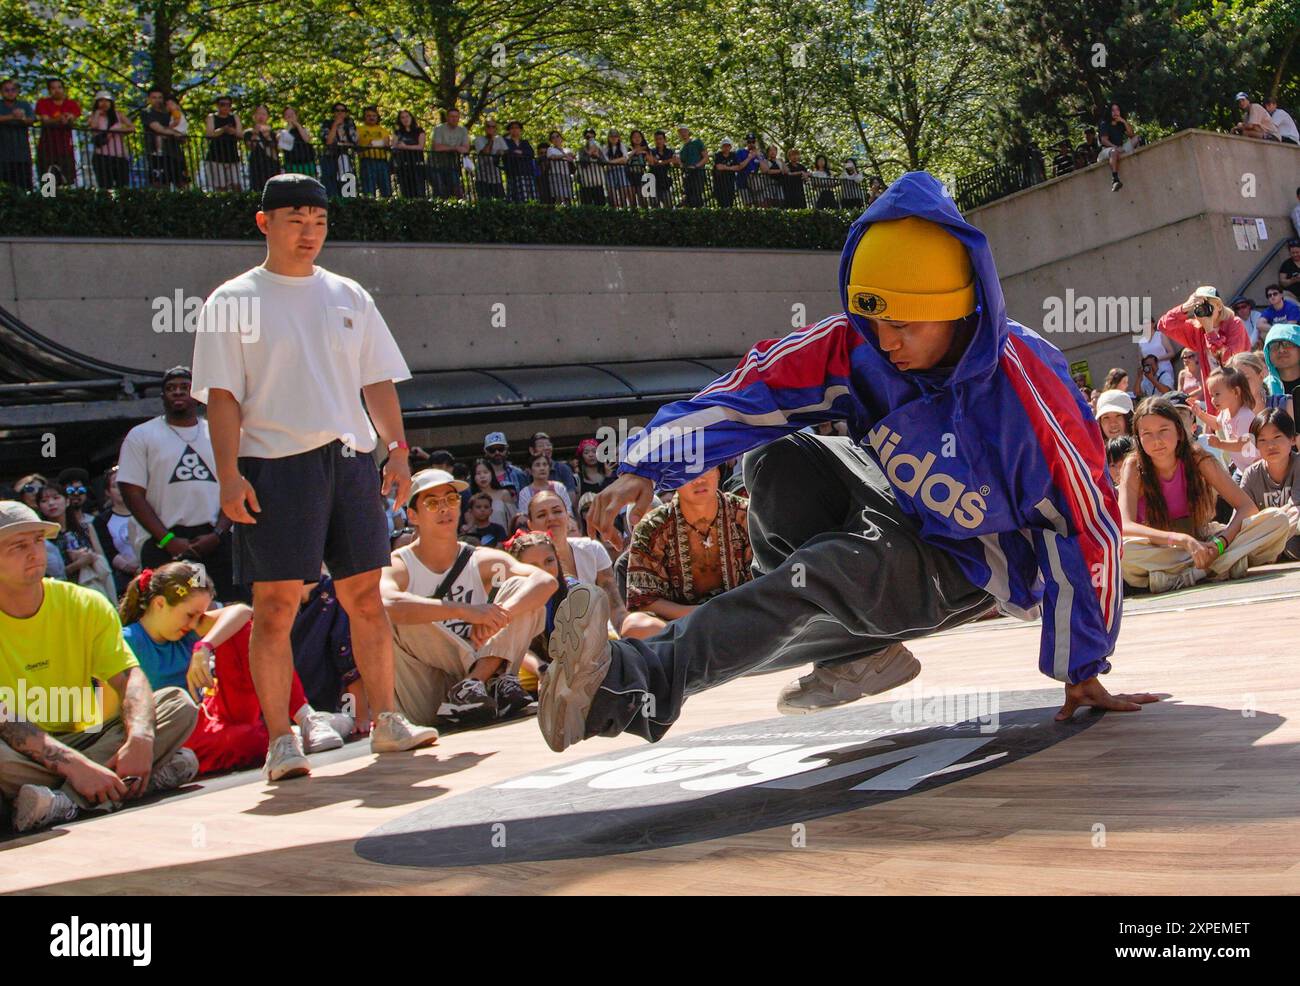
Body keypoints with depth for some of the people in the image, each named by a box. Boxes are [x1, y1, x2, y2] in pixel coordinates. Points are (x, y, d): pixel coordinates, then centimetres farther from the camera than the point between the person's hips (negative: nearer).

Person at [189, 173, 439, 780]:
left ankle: (386, 721, 16)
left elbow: (378, 381, 16)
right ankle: (280, 741, 2)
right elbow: (222, 395, -4)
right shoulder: (232, 302, 2)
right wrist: (229, 473, -13)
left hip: (349, 458, 4)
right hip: (274, 466, -4)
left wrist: (396, 448, 5)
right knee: (276, 606, -4)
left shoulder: (348, 297, 14)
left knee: (366, 598, 7)